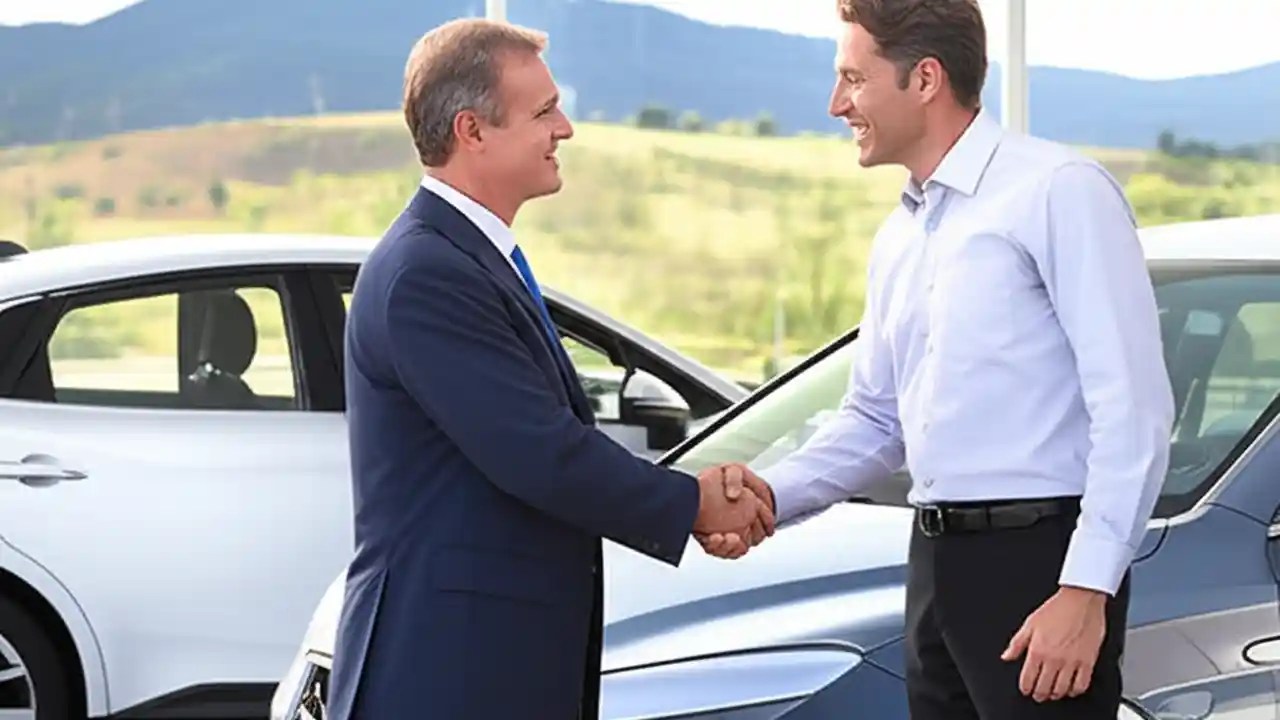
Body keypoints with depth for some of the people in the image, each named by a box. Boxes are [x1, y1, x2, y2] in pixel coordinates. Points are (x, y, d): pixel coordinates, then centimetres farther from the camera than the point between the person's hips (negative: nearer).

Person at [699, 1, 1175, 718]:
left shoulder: (1057, 192, -9)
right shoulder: (899, 239, 17)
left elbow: (1130, 408, -15)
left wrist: (1087, 589, -20)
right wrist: (773, 493, 5)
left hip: (1038, 561, -8)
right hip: (937, 564, 8)